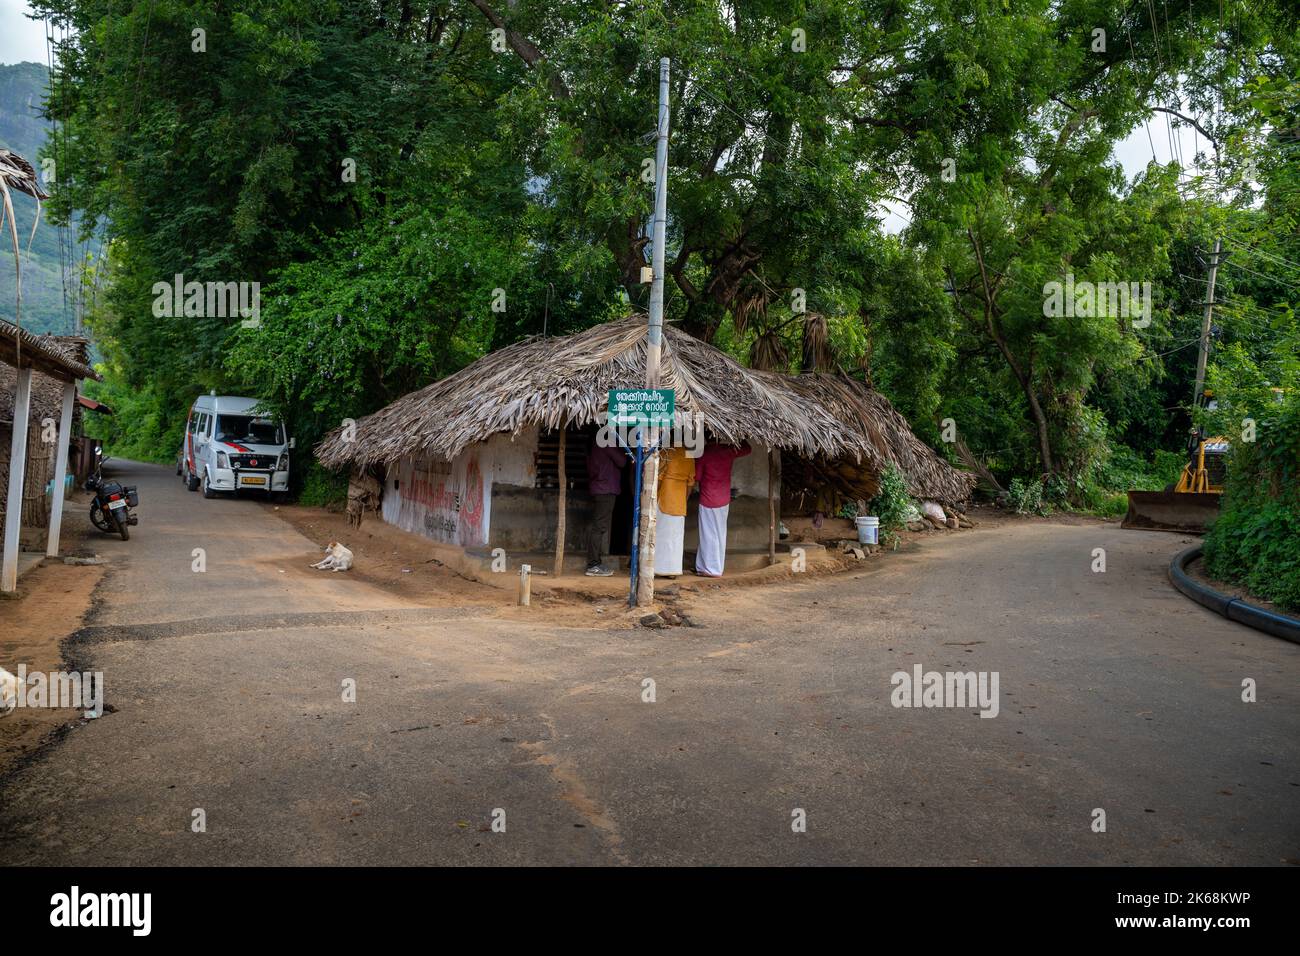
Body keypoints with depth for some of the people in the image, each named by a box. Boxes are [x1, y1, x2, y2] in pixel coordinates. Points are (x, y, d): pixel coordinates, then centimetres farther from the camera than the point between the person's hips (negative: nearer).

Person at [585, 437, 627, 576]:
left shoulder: (597, 441, 16)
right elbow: (621, 461, -11)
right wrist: (624, 452, 6)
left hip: (600, 488, 10)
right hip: (606, 489, -10)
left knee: (601, 527, 12)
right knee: (600, 527, -8)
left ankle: (595, 563, 15)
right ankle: (593, 565, -7)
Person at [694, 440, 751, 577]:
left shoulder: (704, 452, -14)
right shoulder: (729, 451, -2)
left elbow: (697, 476, -8)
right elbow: (747, 449, 17)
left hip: (708, 500, -5)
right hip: (724, 500, 5)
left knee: (709, 534, 3)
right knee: (720, 534, 12)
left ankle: (712, 569, 5)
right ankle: (717, 567, 19)